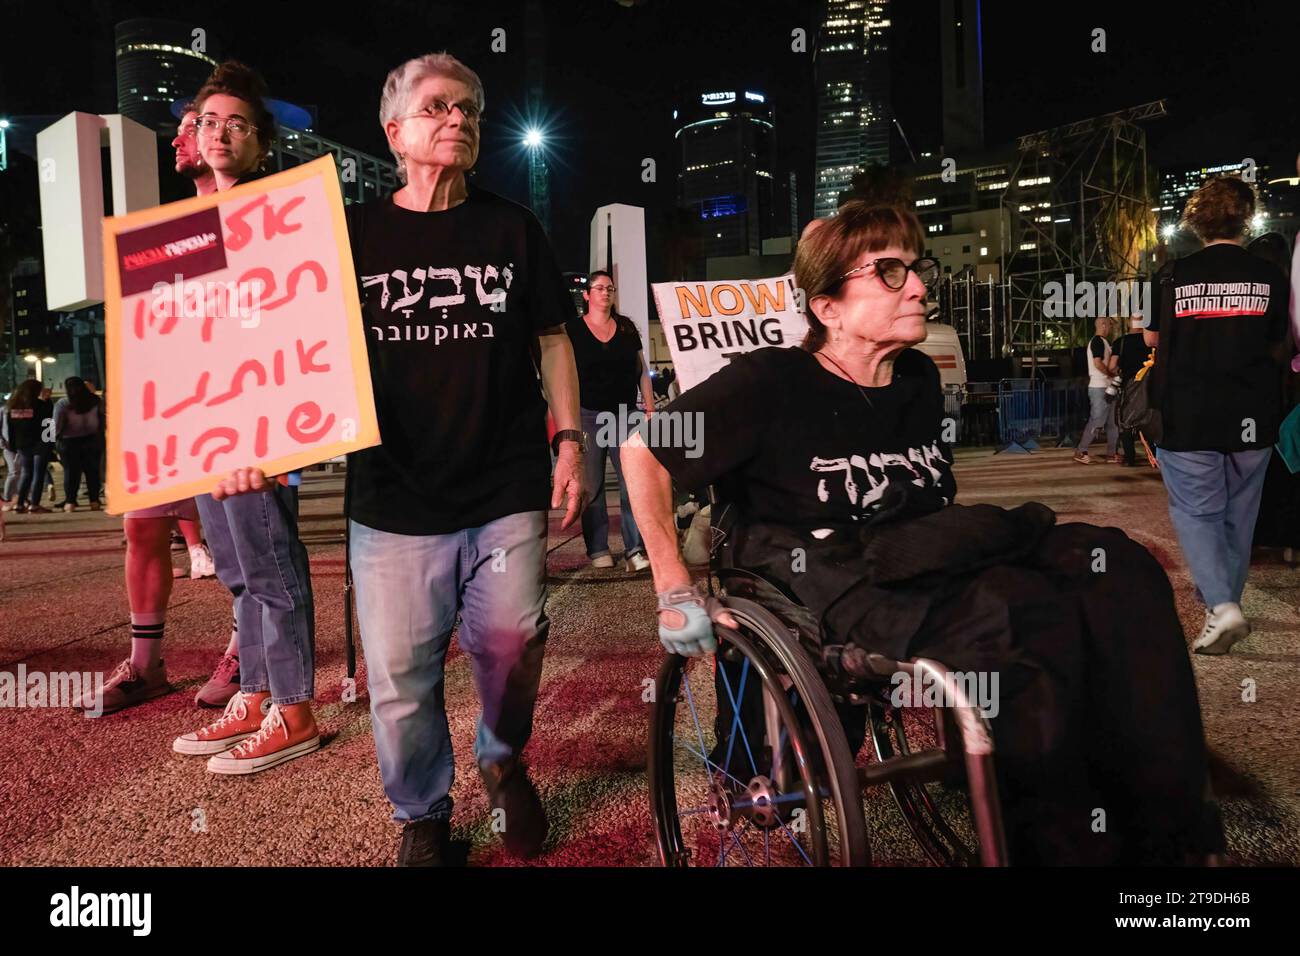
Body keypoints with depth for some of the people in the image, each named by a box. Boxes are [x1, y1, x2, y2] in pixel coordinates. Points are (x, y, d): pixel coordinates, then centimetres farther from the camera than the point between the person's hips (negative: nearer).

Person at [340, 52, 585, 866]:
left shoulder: (513, 229, 10)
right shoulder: (354, 235, 6)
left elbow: (551, 340, 12)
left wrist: (570, 438, 4)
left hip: (508, 492, 1)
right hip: (395, 498, 0)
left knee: (511, 649, 5)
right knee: (400, 675, 4)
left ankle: (505, 762, 36)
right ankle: (423, 815, 28)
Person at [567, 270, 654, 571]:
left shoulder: (626, 327, 13)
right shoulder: (572, 329, 3)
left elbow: (642, 370, 15)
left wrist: (650, 407, 8)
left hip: (625, 413, 3)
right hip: (588, 414, -2)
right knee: (592, 486, 1)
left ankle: (635, 549, -4)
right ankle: (598, 550, 9)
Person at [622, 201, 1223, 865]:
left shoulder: (918, 380, 16)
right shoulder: (772, 382, -5)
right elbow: (643, 450, -3)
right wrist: (676, 591, -7)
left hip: (931, 564, 7)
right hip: (836, 588, -7)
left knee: (1117, 571, -18)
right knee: (1030, 617, -32)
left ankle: (1163, 832, -11)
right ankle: (1063, 846, -16)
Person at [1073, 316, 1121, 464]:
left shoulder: (1103, 341, 19)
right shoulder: (1097, 341, -11)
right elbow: (1098, 363, -22)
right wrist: (1111, 374, -11)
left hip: (1106, 388, 10)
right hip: (1100, 388, -10)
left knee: (1112, 422, 10)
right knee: (1096, 421, -9)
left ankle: (1111, 453, 14)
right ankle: (1081, 452, -4)